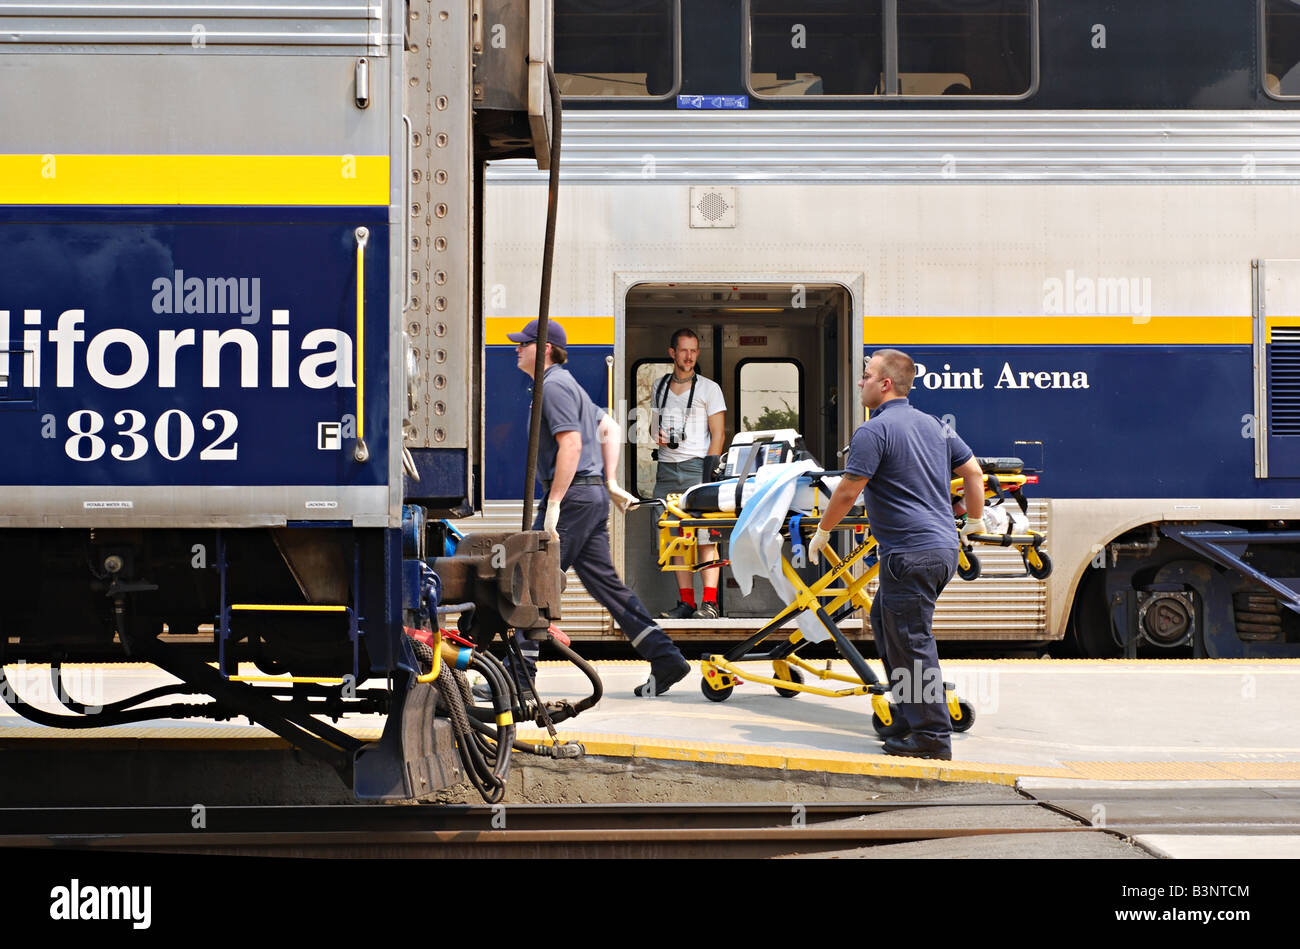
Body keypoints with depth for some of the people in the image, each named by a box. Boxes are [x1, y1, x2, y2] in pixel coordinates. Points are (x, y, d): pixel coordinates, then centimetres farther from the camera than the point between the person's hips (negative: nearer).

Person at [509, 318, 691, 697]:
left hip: (573, 495, -10)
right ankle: (665, 660, 6)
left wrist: (553, 503, -22)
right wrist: (611, 483, 22)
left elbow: (571, 444, -20)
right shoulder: (566, 384, 22)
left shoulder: (553, 386, -10)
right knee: (605, 583, 9)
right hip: (594, 496, 10)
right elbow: (610, 429, 26)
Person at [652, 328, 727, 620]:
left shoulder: (709, 388, 5)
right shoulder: (658, 387, 16)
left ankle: (710, 602, -12)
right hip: (666, 468, 4)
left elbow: (718, 434, 0)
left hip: (696, 465, -4)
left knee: (705, 535, -10)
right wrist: (656, 437, 1)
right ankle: (686, 602, 4)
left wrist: (708, 472, -10)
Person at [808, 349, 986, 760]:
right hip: (944, 547, 9)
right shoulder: (932, 425, 14)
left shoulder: (874, 431, -11)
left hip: (910, 553, -9)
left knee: (912, 642, -3)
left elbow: (847, 492, -12)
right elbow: (973, 471, 18)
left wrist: (822, 532, 2)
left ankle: (932, 736, 0)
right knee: (884, 619, 22)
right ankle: (911, 712, 26)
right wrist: (975, 518, 32)